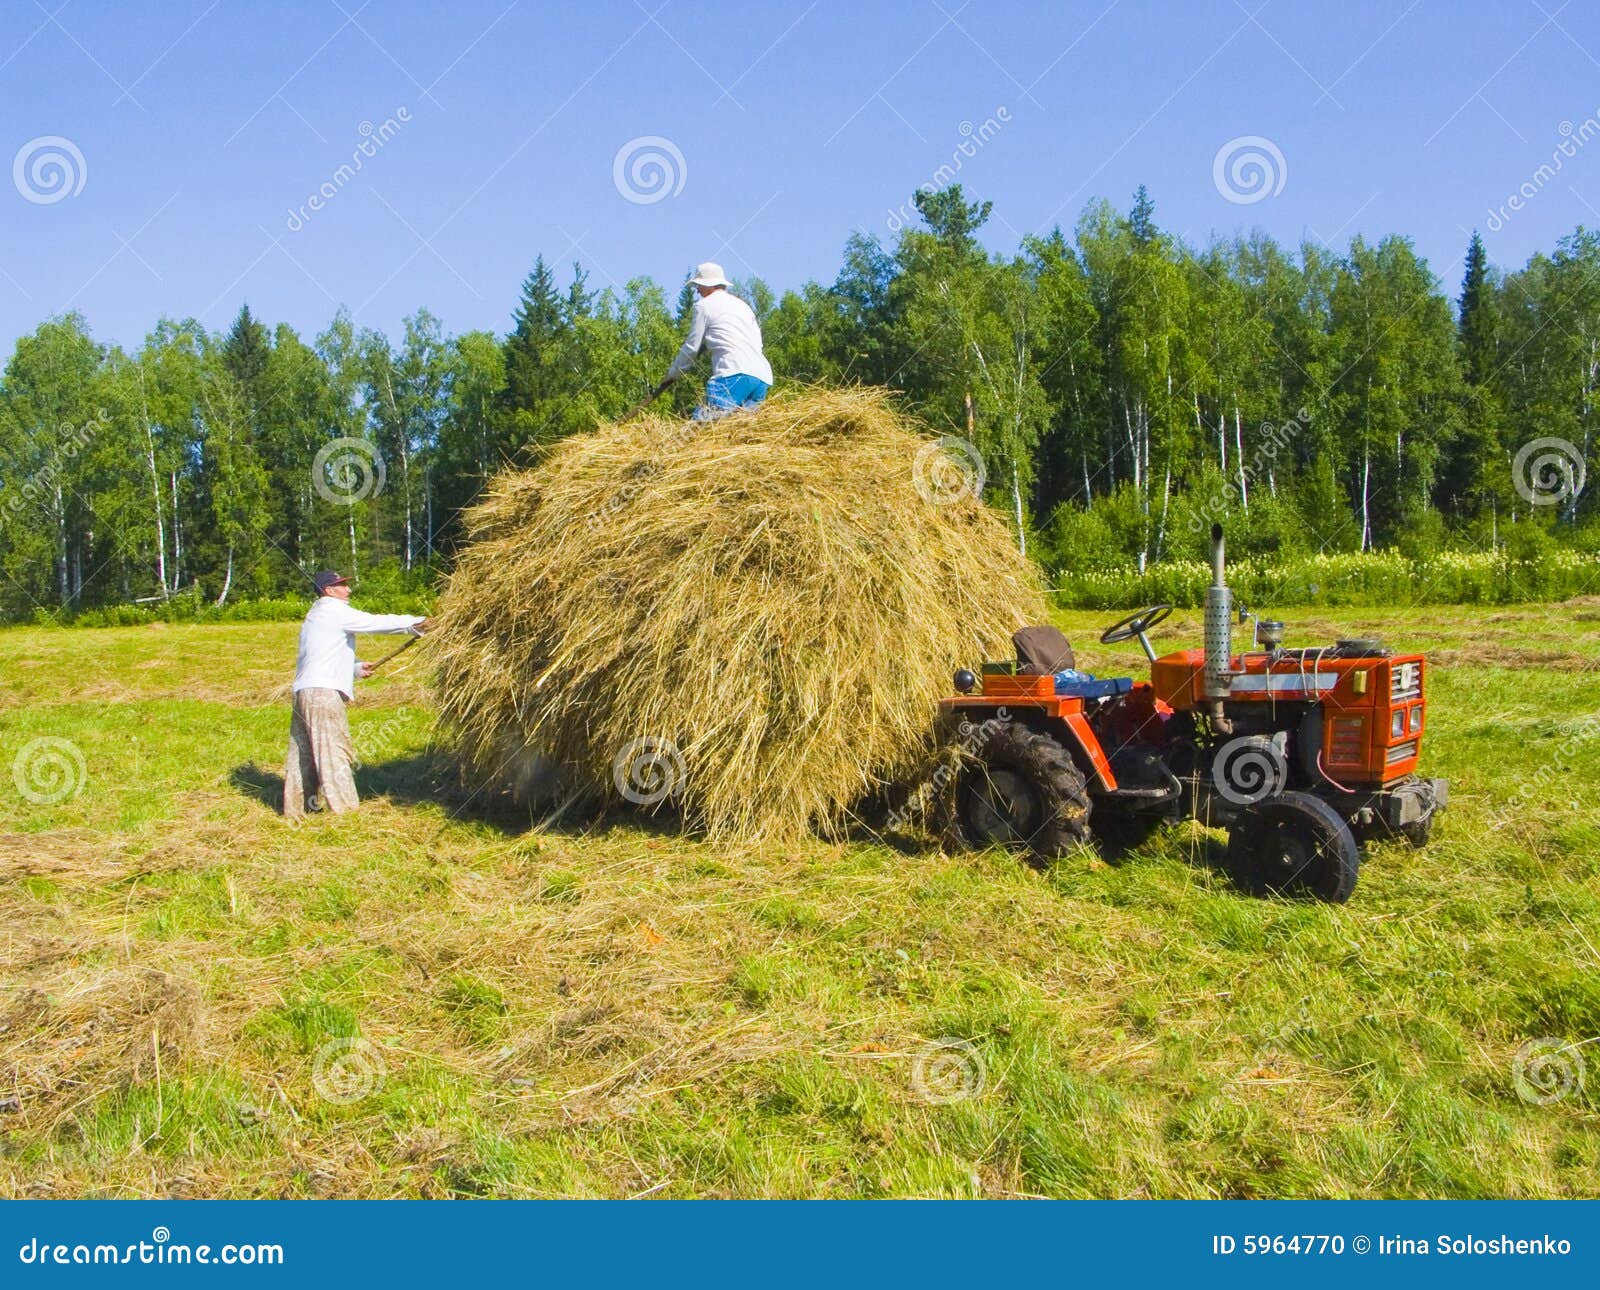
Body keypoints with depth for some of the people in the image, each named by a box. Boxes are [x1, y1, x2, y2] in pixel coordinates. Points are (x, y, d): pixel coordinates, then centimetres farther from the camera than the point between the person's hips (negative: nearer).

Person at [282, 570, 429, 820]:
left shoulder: (315, 616, 24)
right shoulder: (335, 611, -5)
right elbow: (376, 622, -9)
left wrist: (356, 668, 15)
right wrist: (415, 623, -3)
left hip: (303, 691, 10)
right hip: (324, 690, -10)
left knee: (303, 753, 12)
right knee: (334, 752, -8)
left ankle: (294, 809, 17)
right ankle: (345, 809, -7)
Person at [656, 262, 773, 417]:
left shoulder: (704, 305, 8)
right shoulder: (743, 305, 29)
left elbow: (692, 347, 8)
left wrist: (673, 372, 22)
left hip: (736, 374, -8)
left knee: (703, 418, -19)